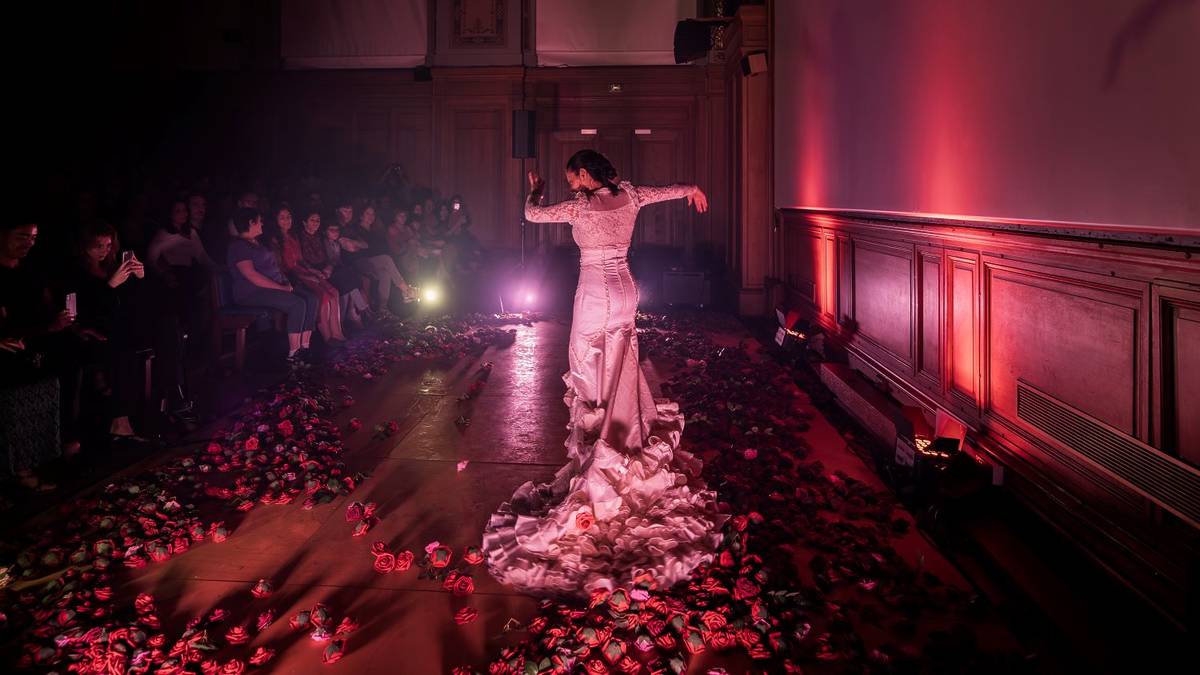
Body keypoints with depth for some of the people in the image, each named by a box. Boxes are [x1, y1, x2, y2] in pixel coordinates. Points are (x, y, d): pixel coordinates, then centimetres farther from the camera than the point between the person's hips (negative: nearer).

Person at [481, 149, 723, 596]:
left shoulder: (581, 206, -13)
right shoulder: (629, 197, 2)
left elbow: (531, 214, -4)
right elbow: (667, 191, 20)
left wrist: (536, 191, 18)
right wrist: (693, 190, 42)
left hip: (594, 292, -6)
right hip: (625, 290, 6)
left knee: (590, 373, 2)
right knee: (619, 370, 16)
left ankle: (591, 457, 3)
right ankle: (626, 447, 25)